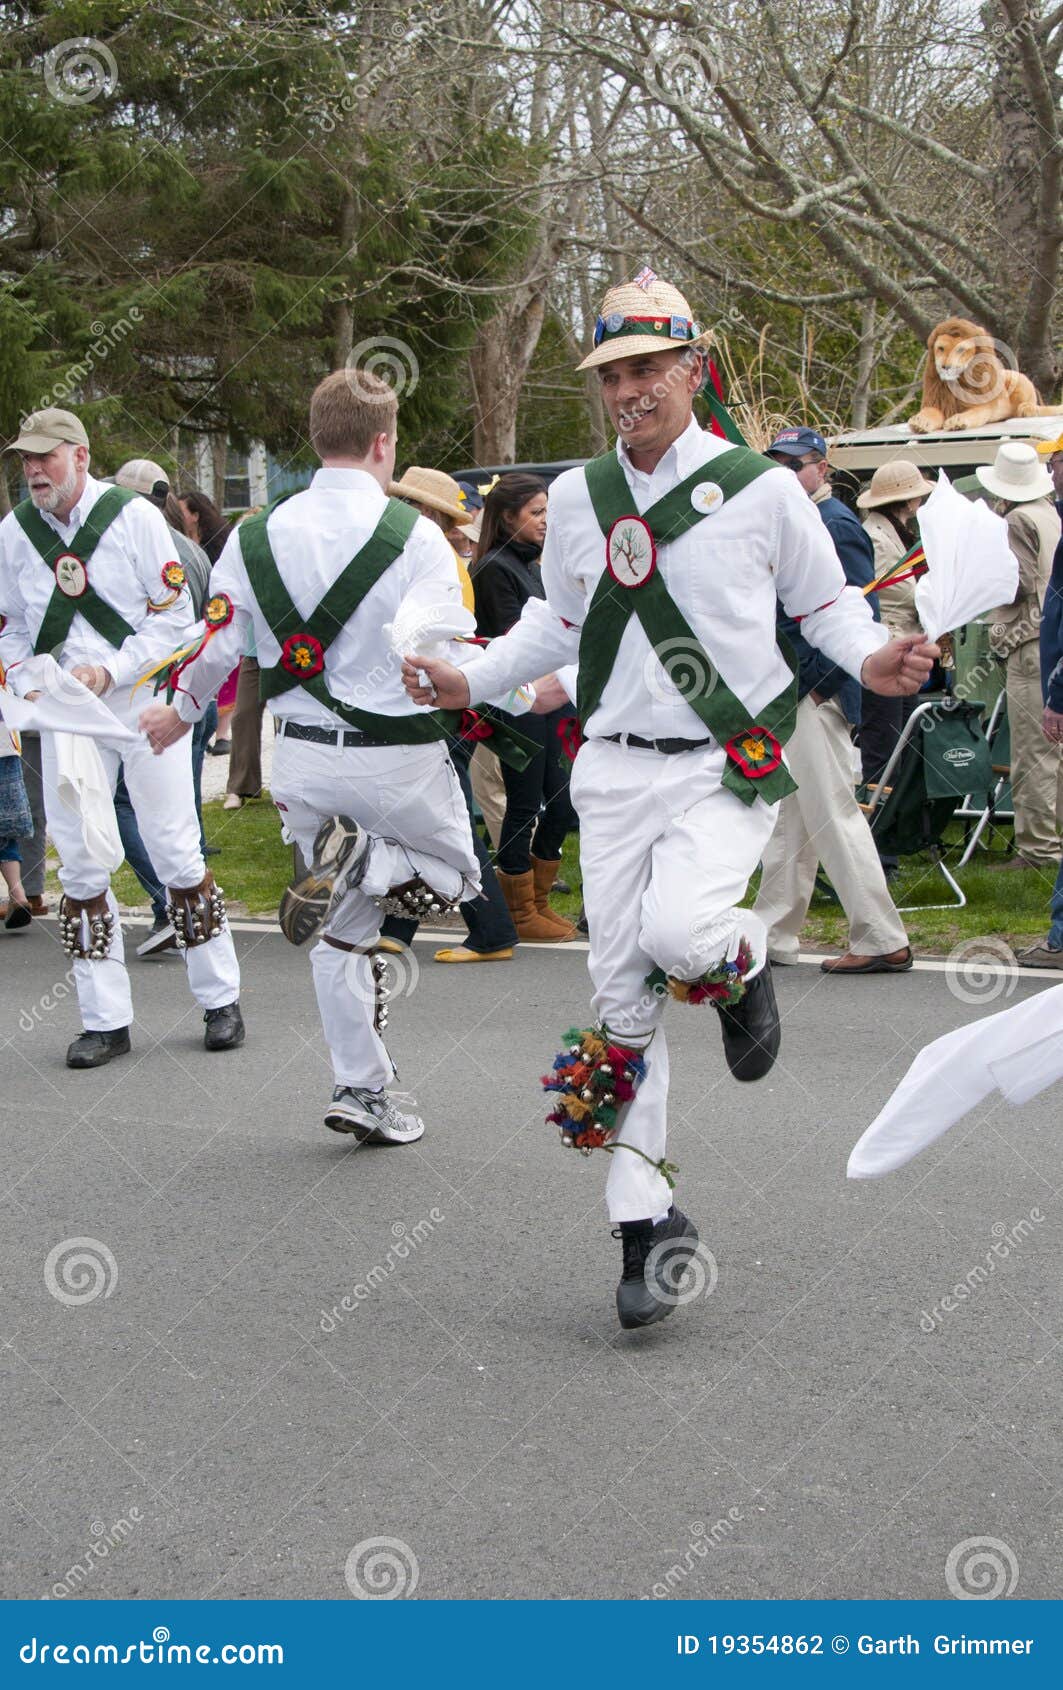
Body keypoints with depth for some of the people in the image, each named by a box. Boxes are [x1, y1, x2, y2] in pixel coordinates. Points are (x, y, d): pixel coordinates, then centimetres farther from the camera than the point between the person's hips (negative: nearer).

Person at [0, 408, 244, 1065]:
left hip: (145, 704, -3)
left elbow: (175, 617, -7)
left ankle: (221, 998, 13)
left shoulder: (135, 517, -8)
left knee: (176, 852, -1)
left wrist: (110, 672, -17)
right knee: (80, 864, 3)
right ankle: (105, 1020, 12)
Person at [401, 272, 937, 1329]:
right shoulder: (576, 498, 8)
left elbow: (825, 601, 7)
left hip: (726, 768, -4)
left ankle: (742, 964, 10)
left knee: (675, 937, -29)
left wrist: (871, 659, -13)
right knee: (621, 997, 2)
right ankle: (646, 1223, 11)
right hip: (616, 771, 4)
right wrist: (472, 682, 10)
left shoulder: (759, 488, -4)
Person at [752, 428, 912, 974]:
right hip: (785, 694, 10)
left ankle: (884, 943, -3)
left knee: (834, 817, -7)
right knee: (787, 822, 15)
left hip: (817, 695, -10)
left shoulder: (835, 525, -13)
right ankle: (774, 936, 23)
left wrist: (816, 681, -18)